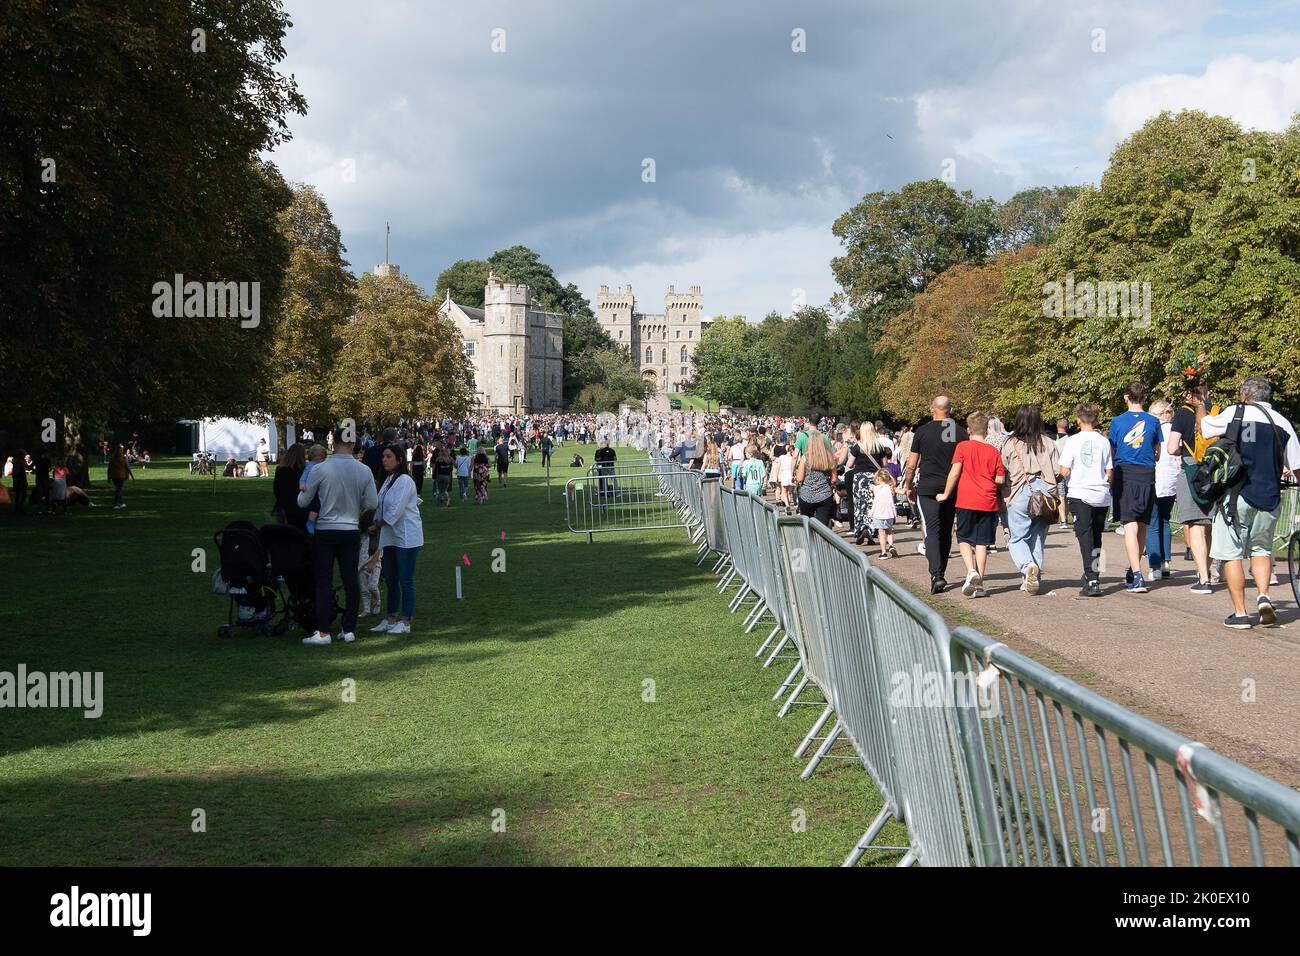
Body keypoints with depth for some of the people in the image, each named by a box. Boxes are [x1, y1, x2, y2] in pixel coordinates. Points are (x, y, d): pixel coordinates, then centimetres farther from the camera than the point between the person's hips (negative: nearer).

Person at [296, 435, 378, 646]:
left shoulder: (320, 469, -11)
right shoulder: (364, 471, -4)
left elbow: (303, 501, -2)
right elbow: (372, 503, 0)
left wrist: (302, 491, 21)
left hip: (325, 531, -2)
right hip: (351, 531, 2)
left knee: (324, 581, 1)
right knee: (351, 580, 8)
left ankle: (323, 632, -1)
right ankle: (349, 630, 11)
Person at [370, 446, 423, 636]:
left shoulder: (404, 481, -14)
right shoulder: (388, 480, 14)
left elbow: (397, 509, -20)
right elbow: (380, 506, 14)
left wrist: (381, 523, -11)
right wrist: (377, 523, 0)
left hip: (407, 538, -9)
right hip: (390, 537, 9)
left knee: (405, 581, -4)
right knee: (390, 580, 13)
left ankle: (405, 622, 2)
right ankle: (391, 620, 22)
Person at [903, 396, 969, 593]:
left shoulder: (922, 431, -4)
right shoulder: (961, 433, 1)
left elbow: (912, 465, -1)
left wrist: (908, 486, 12)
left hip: (927, 488, -3)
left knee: (932, 530, -7)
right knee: (946, 531, 14)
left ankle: (936, 575, -22)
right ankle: (940, 573, 23)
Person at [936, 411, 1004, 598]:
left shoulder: (963, 446, -3)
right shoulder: (993, 451, 3)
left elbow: (954, 472, -8)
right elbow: (1000, 479, 2)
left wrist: (946, 495, 3)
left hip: (966, 502, -2)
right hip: (988, 503, 2)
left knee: (964, 539, 10)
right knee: (982, 542, 7)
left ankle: (971, 571, -13)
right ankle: (979, 583, 5)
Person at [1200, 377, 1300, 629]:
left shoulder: (1234, 413, -2)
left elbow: (1203, 426, 15)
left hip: (1235, 495, -3)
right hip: (1268, 498, 3)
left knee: (1231, 554, 4)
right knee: (1261, 549, 20)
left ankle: (1240, 613, 2)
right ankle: (1263, 595, -2)